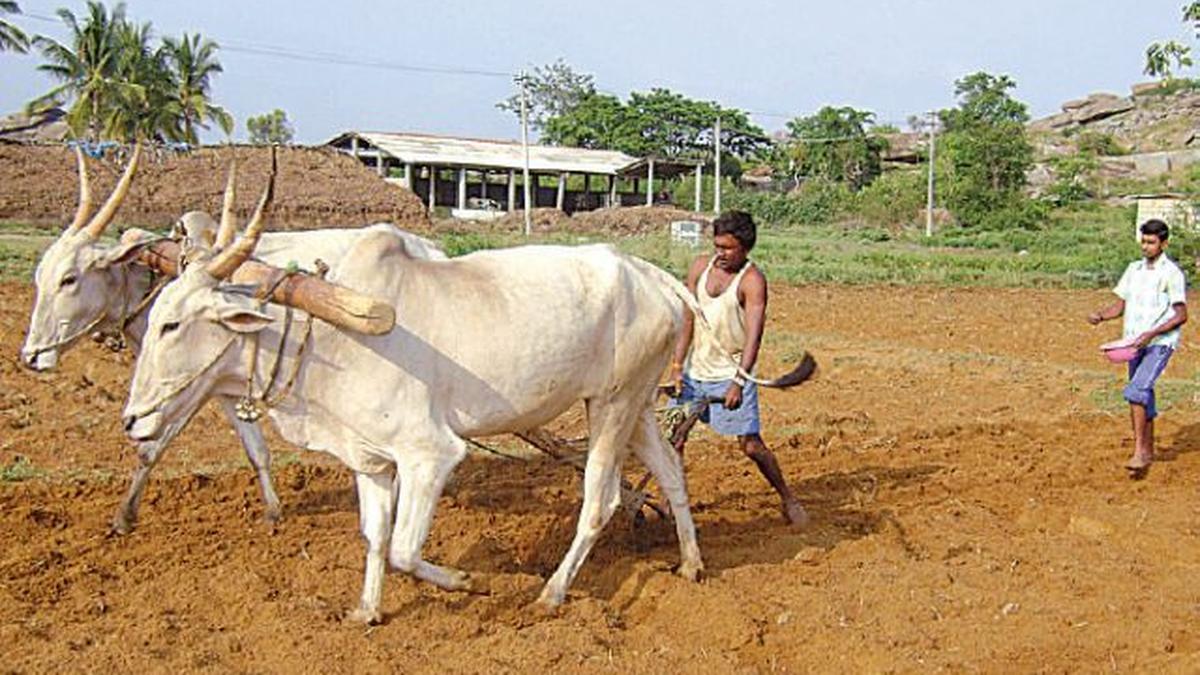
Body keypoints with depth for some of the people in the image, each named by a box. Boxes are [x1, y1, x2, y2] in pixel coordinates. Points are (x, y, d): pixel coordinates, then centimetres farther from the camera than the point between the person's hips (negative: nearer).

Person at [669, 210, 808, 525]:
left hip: (732, 373, -5)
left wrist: (738, 382, -33)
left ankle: (788, 500, 15)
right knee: (675, 436, 6)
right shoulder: (700, 267, 1)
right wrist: (677, 365, -3)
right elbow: (687, 318, 3)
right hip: (695, 370, 5)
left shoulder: (752, 281, -15)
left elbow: (754, 335, -23)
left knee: (751, 444, -3)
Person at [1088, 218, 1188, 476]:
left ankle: (1139, 452, -20)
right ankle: (1147, 451, 25)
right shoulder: (1134, 269, 10)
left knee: (1136, 391, -22)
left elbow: (1181, 315, -10)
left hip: (1160, 343, -7)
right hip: (1134, 343, 7)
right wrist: (1101, 315, -8)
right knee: (1143, 396, 14)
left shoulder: (1172, 273, -9)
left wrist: (1151, 333, -21)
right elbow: (1120, 304, 13)